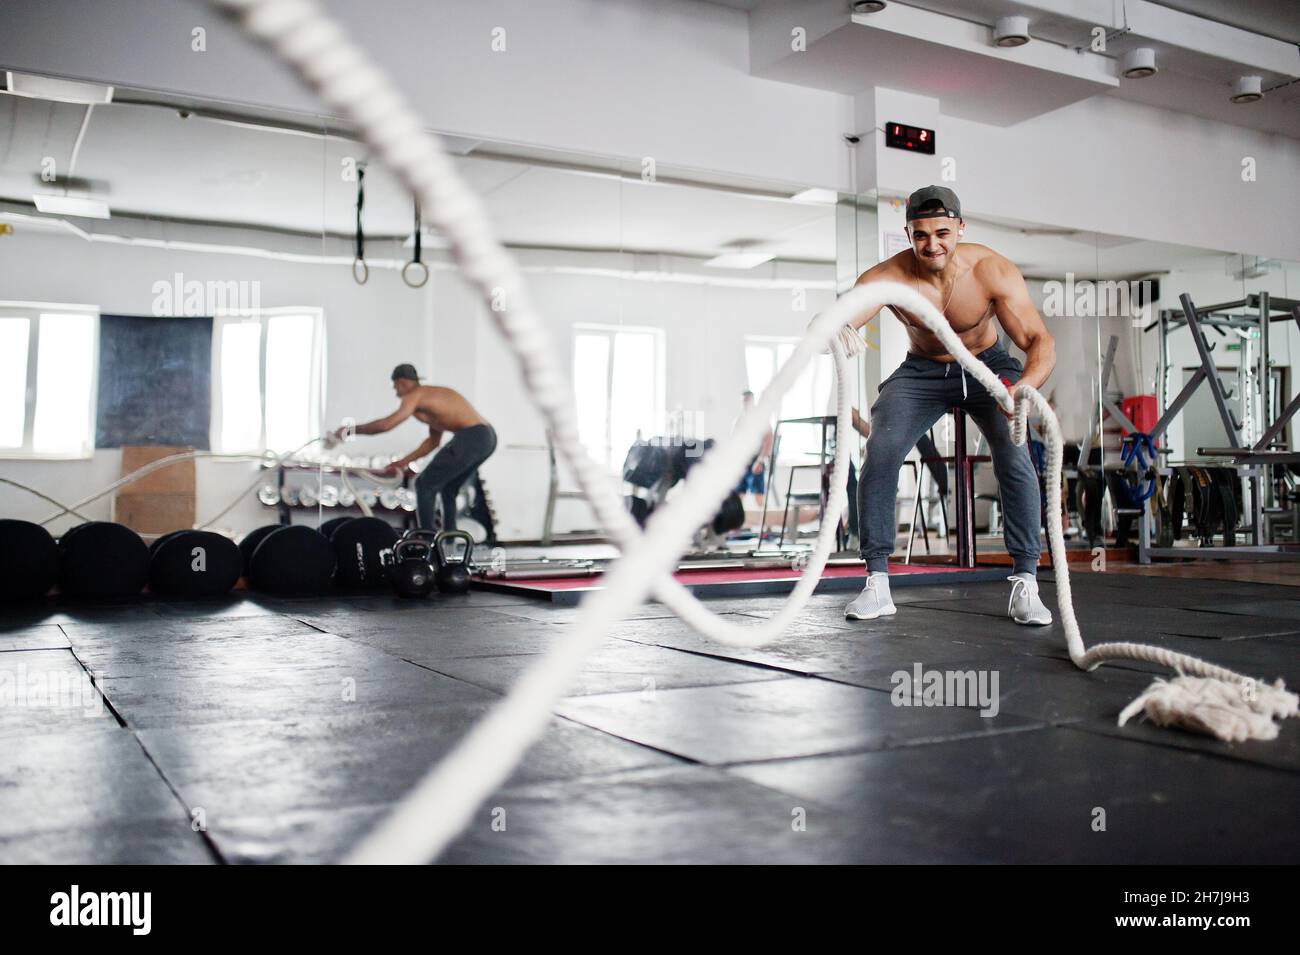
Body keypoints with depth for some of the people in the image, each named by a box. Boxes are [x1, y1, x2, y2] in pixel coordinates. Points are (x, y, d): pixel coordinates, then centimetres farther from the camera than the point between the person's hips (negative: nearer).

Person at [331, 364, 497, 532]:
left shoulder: (416, 395, 0)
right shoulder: (433, 397, 27)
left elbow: (386, 424, -12)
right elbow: (433, 441, 32)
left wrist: (353, 430, 2)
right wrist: (404, 462, 34)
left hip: (471, 438, -9)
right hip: (487, 437, 9)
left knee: (424, 485, 2)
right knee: (447, 488, 23)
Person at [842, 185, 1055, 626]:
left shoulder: (993, 271, -28)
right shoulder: (888, 277, -28)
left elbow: (1040, 341, -30)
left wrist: (1024, 387, -52)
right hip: (921, 371, 1)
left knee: (1015, 458, -21)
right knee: (879, 454, -17)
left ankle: (1026, 585, -9)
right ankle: (877, 583, -7)